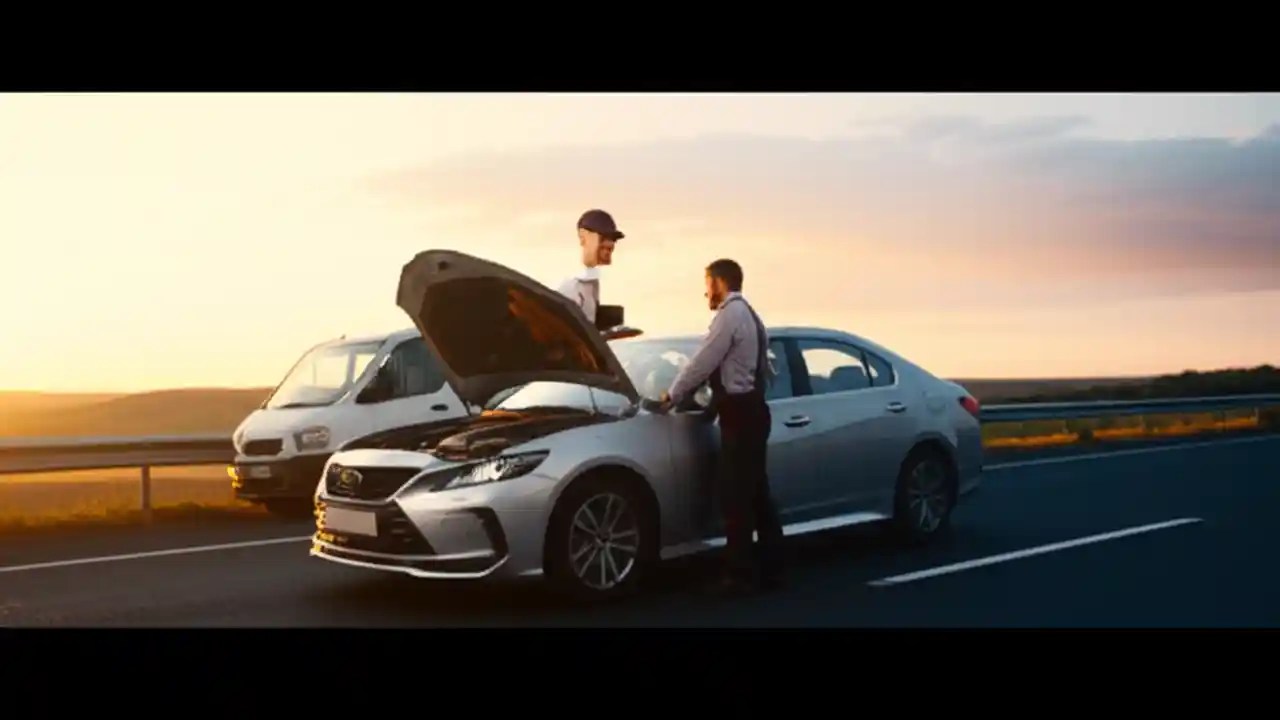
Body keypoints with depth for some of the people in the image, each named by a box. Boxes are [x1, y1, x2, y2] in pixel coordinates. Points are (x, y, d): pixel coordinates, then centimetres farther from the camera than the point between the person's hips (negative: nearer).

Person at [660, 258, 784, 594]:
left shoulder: (730, 315, -12)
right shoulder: (748, 315, 19)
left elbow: (703, 362, -13)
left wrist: (673, 395, 0)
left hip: (740, 414, -10)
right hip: (752, 408, 10)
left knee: (735, 495, -6)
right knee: (756, 493, 12)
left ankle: (742, 573, -2)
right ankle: (768, 567, 17)